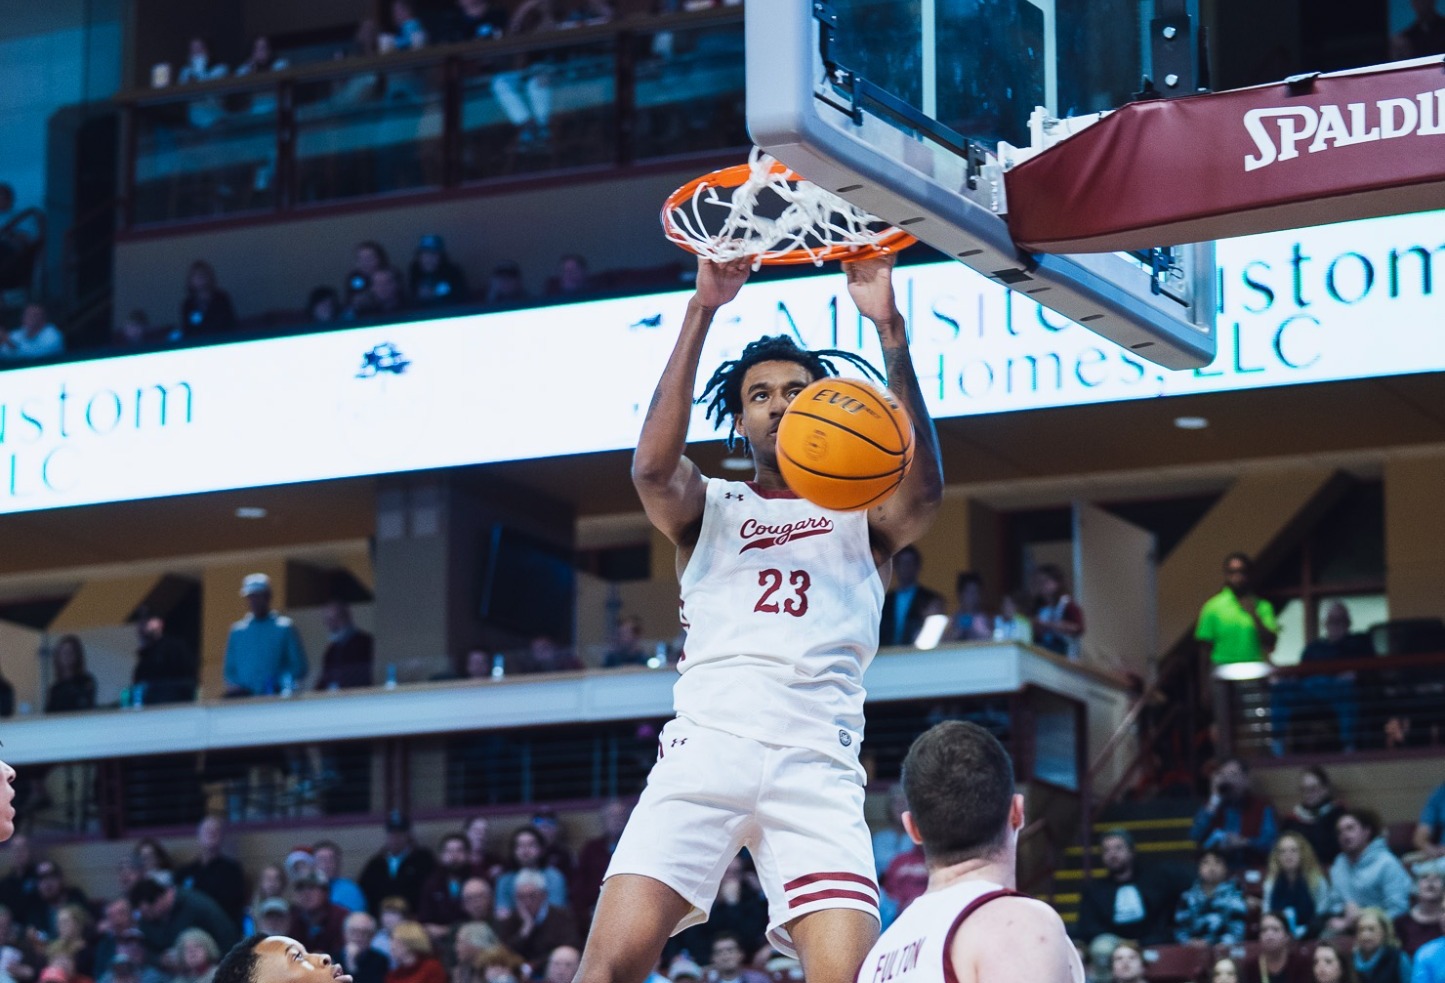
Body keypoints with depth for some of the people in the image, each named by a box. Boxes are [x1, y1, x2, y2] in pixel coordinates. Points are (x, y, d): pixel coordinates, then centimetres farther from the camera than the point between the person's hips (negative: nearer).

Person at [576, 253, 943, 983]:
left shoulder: (863, 517, 20)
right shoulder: (708, 507, 21)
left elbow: (923, 490, -4)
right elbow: (652, 467, -3)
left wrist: (890, 329, -12)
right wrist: (701, 311, -8)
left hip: (817, 763, 0)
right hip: (706, 745, 0)